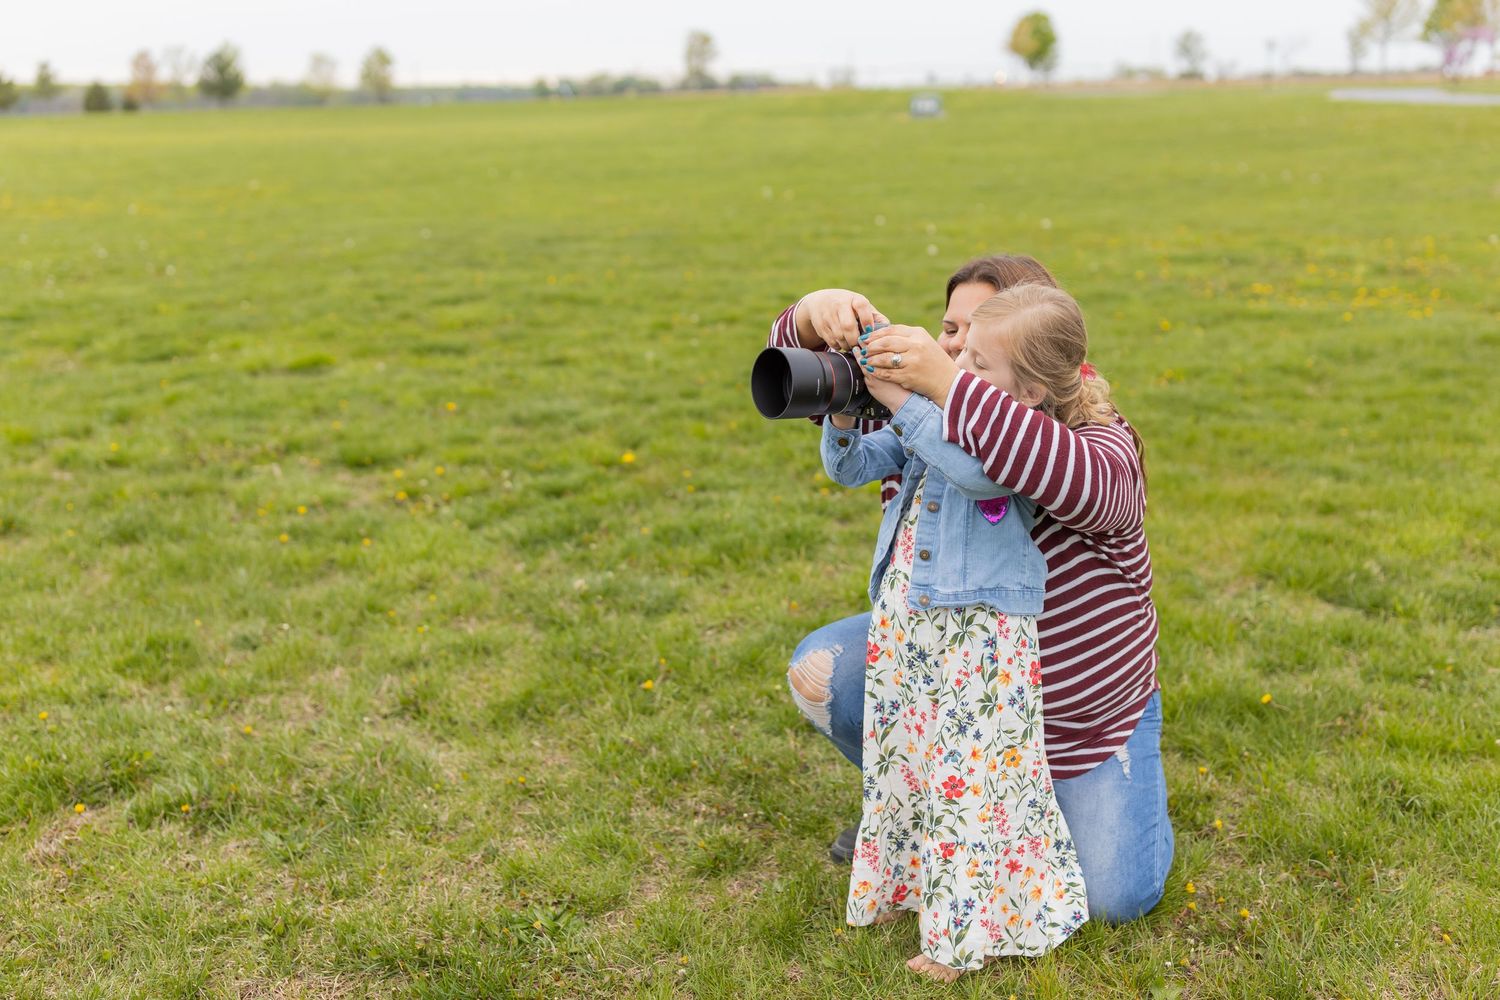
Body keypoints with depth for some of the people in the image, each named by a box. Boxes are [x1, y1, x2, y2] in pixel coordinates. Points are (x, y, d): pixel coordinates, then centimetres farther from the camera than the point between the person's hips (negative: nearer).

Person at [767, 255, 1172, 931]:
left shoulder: (1102, 446, -24)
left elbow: (1076, 483, -49)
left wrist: (948, 385, -55)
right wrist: (815, 315, -35)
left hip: (1086, 713, -3)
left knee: (1113, 897, -10)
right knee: (821, 671, -18)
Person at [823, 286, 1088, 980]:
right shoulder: (926, 423, 6)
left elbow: (977, 471, -36)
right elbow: (851, 468, 12)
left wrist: (900, 401, -33)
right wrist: (845, 416, -8)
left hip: (982, 638, -7)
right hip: (903, 623, 7)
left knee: (973, 773, 1)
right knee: (899, 755, 19)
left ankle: (972, 926, 17)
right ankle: (901, 885, 39)